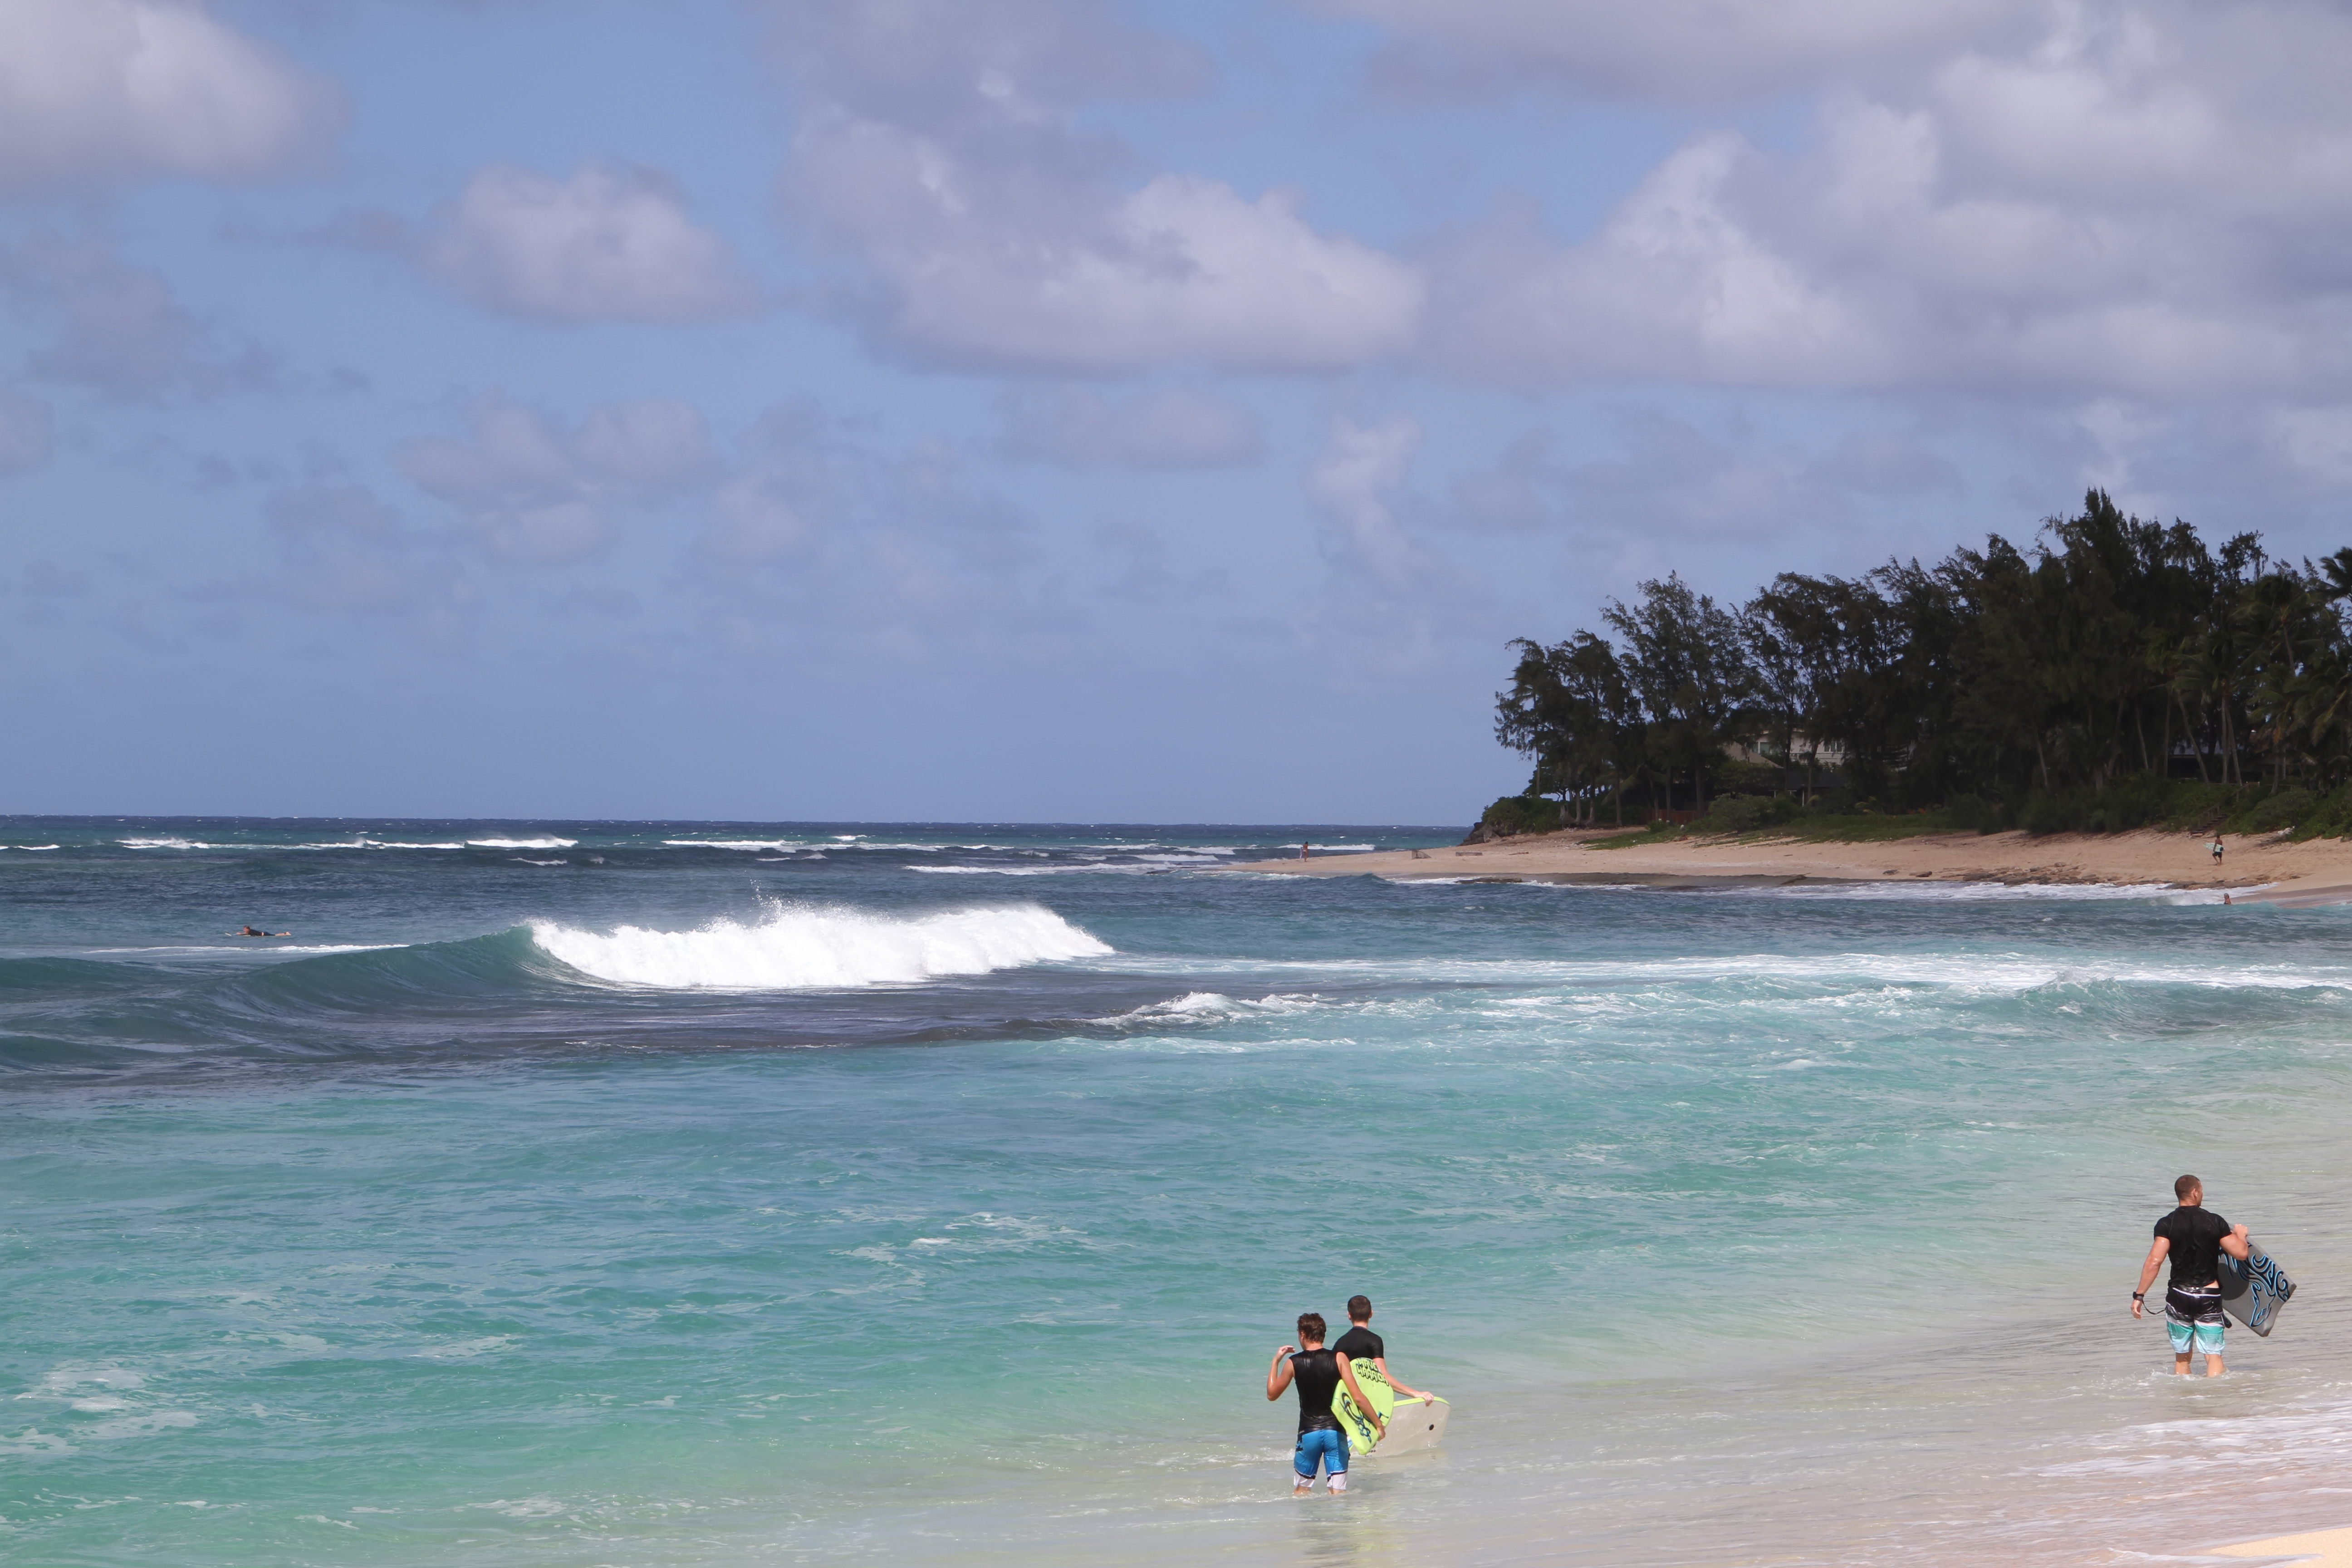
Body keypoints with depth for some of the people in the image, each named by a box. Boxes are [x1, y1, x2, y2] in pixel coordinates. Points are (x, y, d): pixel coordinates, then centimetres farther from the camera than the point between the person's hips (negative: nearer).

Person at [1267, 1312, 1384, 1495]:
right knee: (1338, 1493, 1)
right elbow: (1358, 1397, -10)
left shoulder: (1293, 1363, -2)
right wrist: (1378, 1423, 1)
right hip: (1335, 1431, 0)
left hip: (1309, 1433, 0)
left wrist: (1276, 1361, 21)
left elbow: (1272, 1395, 12)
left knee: (1301, 1490, 16)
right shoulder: (1338, 1359, -4)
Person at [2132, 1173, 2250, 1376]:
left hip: (2179, 1295, 1)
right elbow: (2241, 1253, -1)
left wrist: (2139, 1295, -12)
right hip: (2209, 1297, -1)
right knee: (2213, 1355, 1)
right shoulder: (2215, 1222, -3)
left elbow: (2154, 1261, -15)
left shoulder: (2167, 1224, -5)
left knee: (2182, 1357, 13)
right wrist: (2241, 1235, 21)